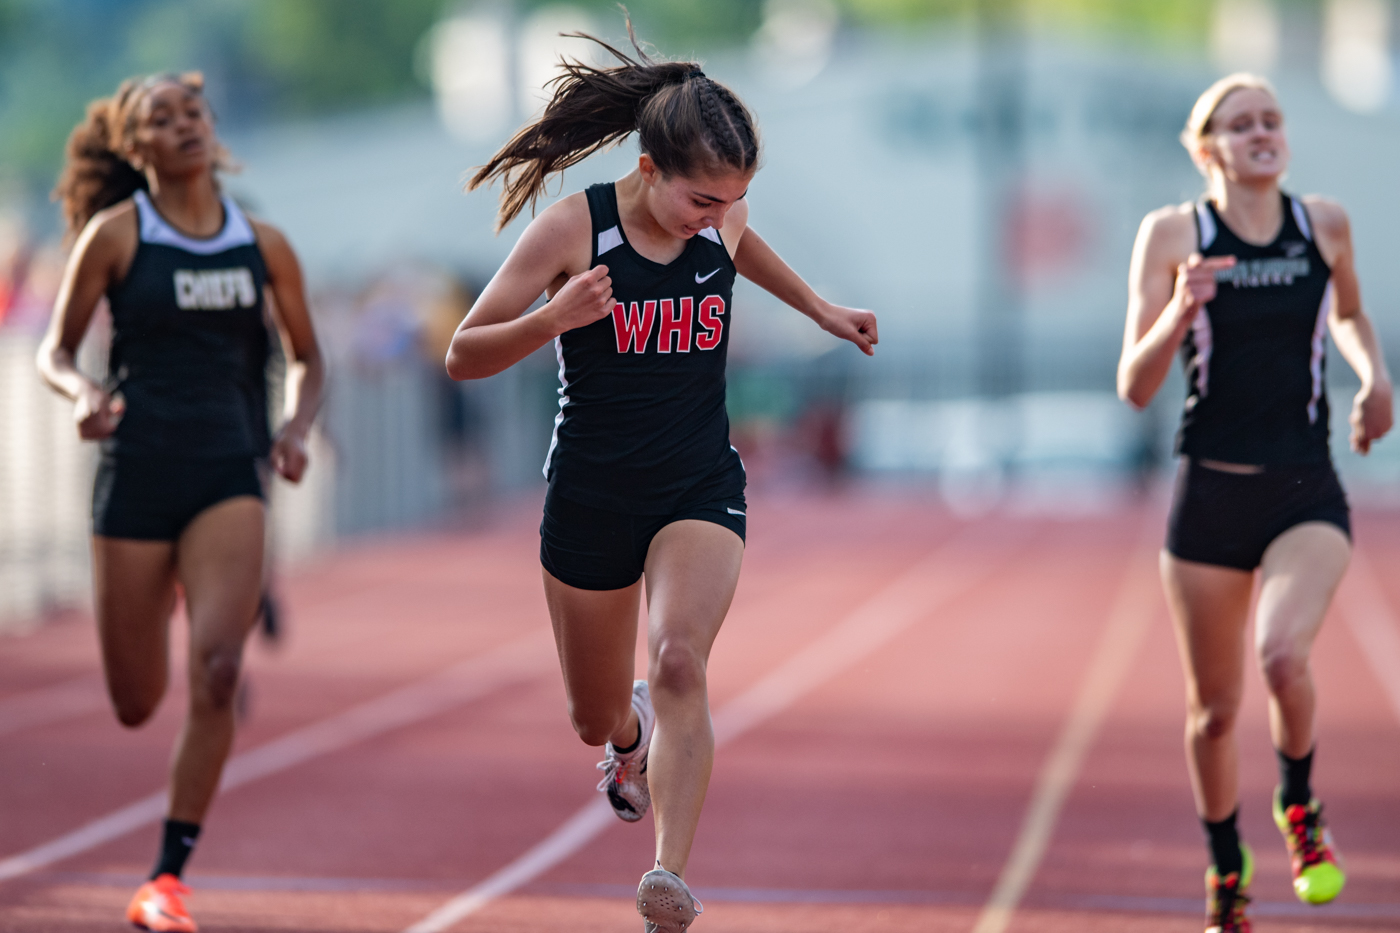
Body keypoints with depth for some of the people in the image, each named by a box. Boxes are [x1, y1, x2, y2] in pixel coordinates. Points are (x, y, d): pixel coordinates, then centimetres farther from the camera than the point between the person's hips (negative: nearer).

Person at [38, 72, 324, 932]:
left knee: (216, 671, -20)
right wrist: (84, 394, -17)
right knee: (136, 705, 6)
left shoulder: (262, 243, 6)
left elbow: (307, 357, 17)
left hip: (227, 476, 1)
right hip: (136, 474, -1)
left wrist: (297, 425, -3)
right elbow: (55, 351, 5)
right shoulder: (115, 233, -1)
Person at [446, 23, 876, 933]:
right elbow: (463, 355, -14)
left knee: (681, 662, -26)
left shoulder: (723, 225, -6)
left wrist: (821, 307, 20)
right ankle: (633, 732, 53)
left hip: (700, 490, 1)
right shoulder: (572, 228, -17)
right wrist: (553, 318, -31)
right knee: (597, 717, 14)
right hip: (591, 498, -1)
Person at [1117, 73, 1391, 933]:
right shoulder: (1174, 234, -4)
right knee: (1215, 706, 9)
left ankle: (1300, 804, 4)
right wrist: (1179, 313, -22)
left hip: (1307, 491, 0)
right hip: (1212, 493, 0)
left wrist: (1375, 374, 6)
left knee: (1284, 653, -26)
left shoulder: (1326, 225, 3)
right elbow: (1135, 388, -5)